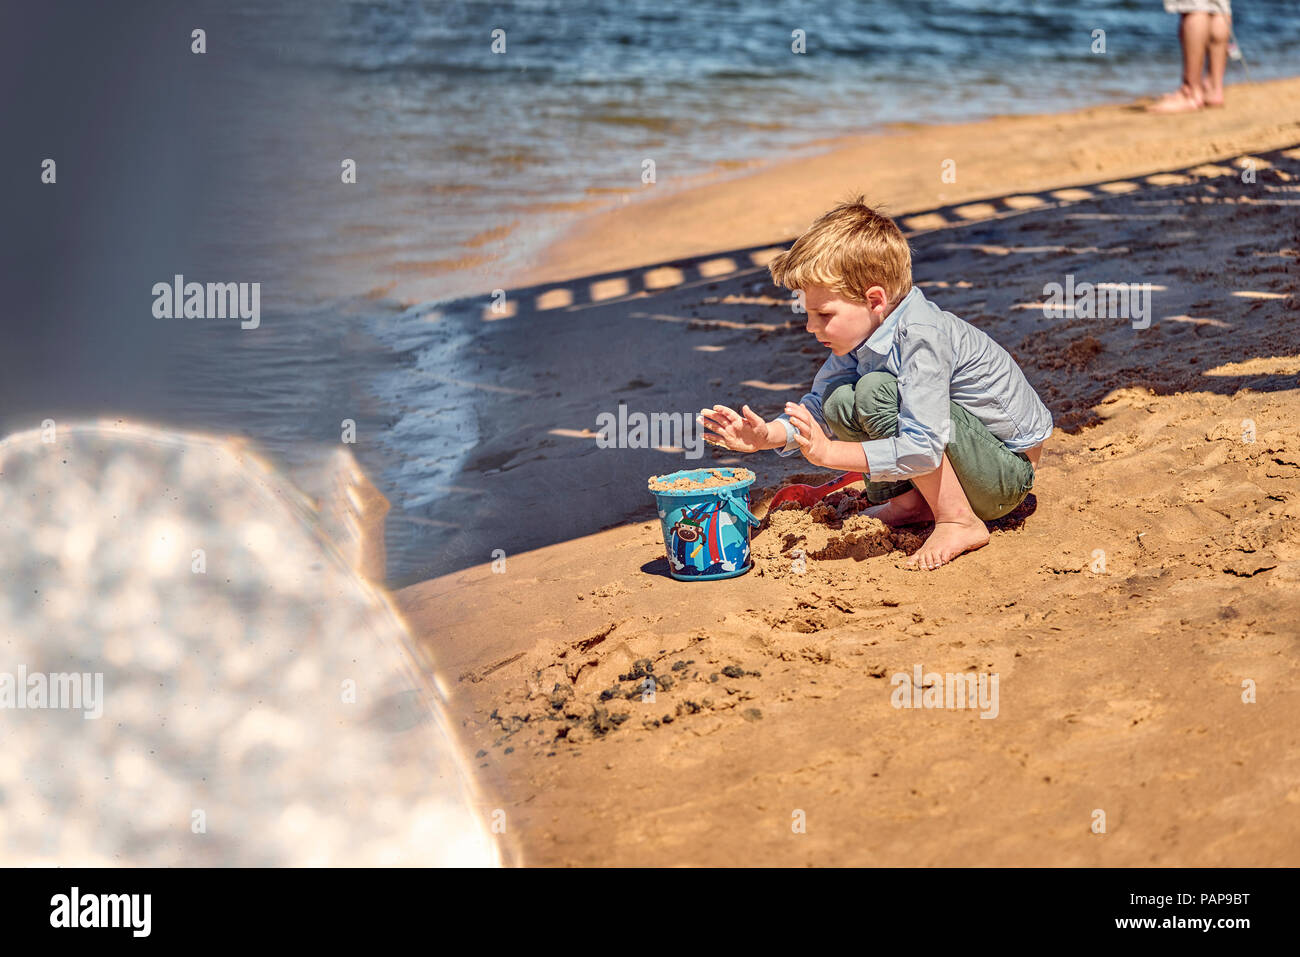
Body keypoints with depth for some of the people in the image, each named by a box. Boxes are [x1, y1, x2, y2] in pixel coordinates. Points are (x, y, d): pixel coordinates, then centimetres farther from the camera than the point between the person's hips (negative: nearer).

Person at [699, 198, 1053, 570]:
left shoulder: (922, 337, -28)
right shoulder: (865, 330, -3)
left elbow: (922, 451, -35)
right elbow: (819, 405, 8)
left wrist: (829, 453, -33)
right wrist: (766, 435, -10)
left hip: (1010, 470, -8)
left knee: (877, 392, -27)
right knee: (839, 402, -3)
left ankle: (959, 523, -17)